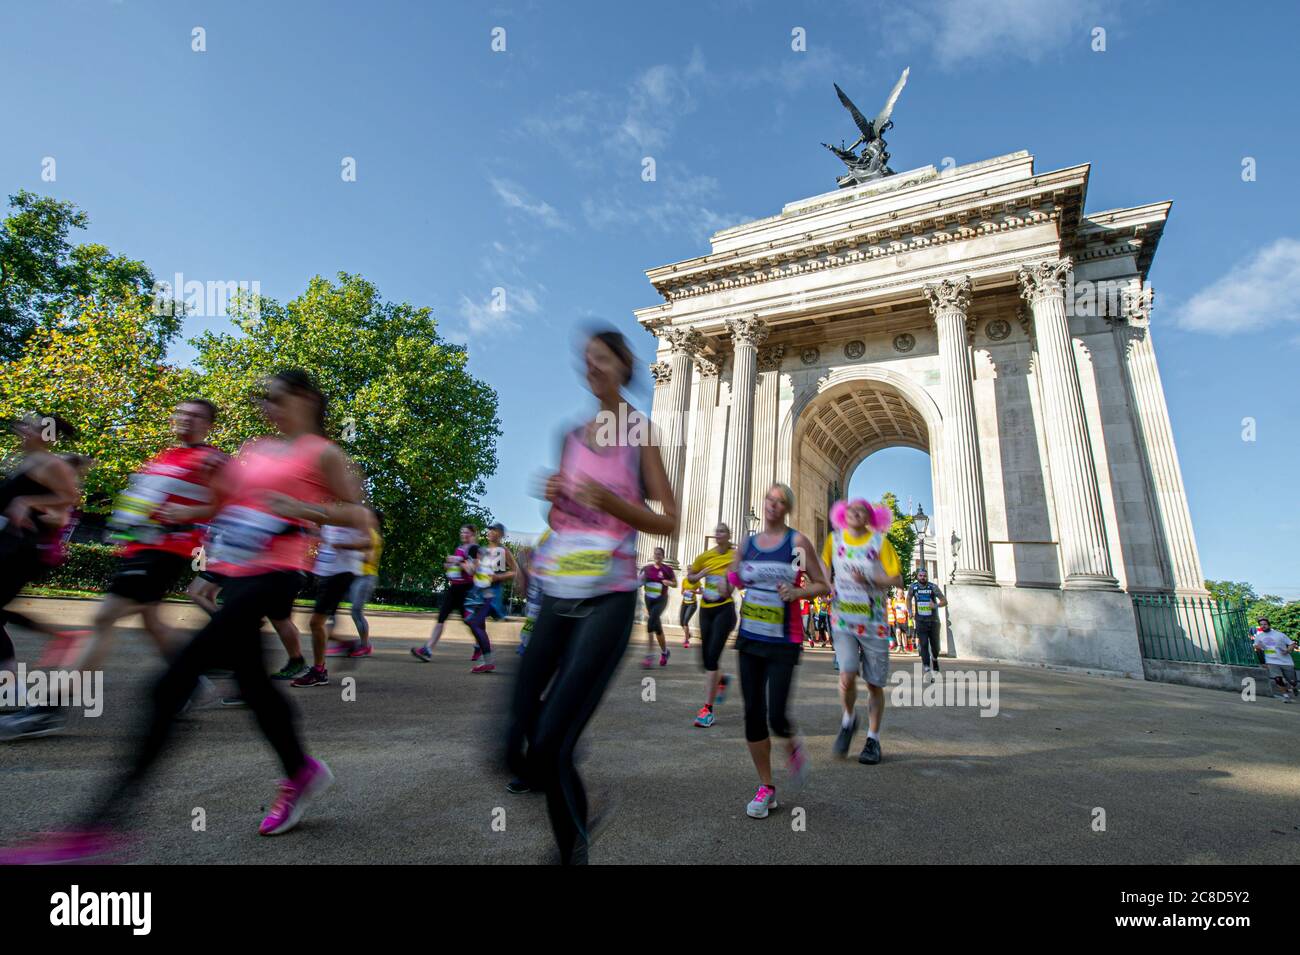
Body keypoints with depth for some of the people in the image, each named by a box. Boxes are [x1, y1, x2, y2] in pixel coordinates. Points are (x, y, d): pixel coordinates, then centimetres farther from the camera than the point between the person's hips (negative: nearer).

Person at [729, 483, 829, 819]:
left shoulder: (797, 541, -4)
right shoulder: (747, 544, 8)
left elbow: (822, 585, -2)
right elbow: (728, 587, 15)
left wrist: (797, 592, -20)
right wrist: (730, 578, -7)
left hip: (783, 643, -4)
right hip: (750, 639, 4)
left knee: (777, 717, -9)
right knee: (753, 715, 6)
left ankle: (793, 745, 29)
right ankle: (765, 788, 23)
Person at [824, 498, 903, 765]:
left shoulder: (880, 542, -4)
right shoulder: (834, 539, 2)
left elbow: (897, 580, -6)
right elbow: (825, 568, 19)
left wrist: (868, 579, -21)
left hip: (874, 622, 0)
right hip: (843, 619, 0)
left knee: (874, 683, 7)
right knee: (847, 676, -16)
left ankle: (873, 739, 26)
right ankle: (848, 720, 14)